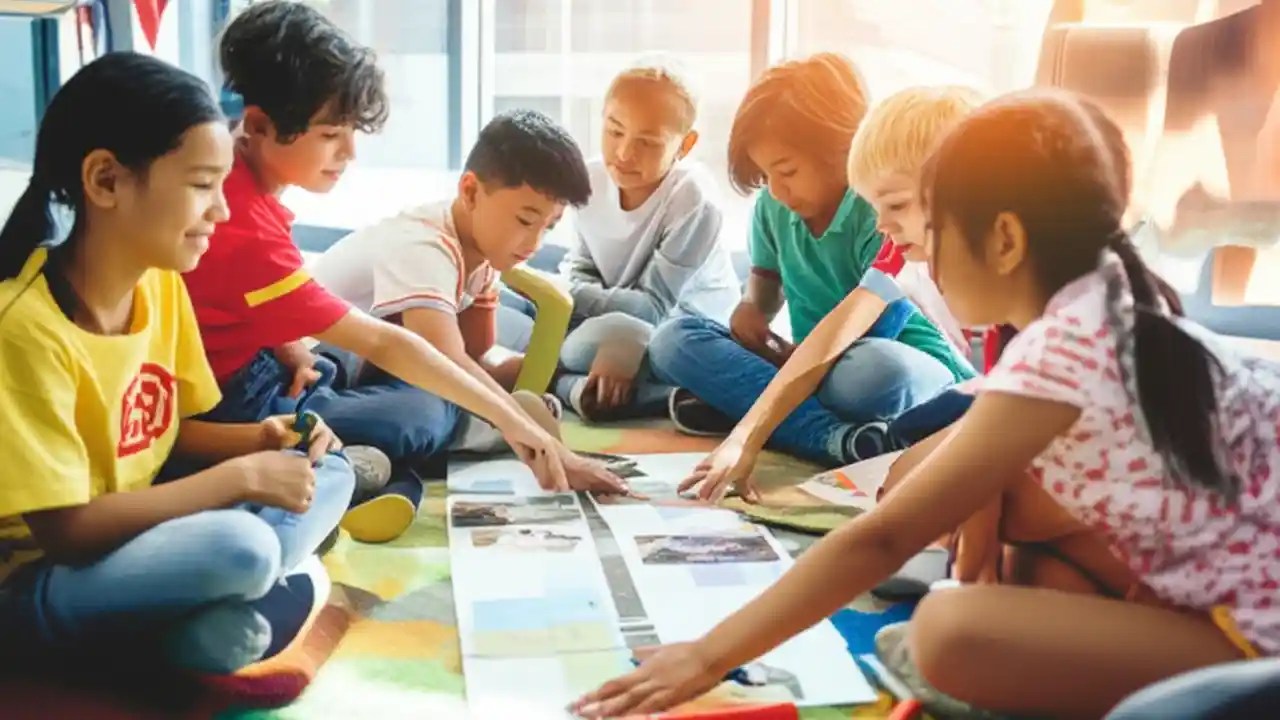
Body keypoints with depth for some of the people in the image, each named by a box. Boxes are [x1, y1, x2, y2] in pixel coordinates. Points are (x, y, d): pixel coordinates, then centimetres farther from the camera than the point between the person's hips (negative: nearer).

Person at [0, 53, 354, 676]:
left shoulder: (161, 281, -2)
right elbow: (67, 532, -26)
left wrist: (257, 439, -9)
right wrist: (243, 476, -23)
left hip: (133, 538, 9)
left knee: (328, 469, 0)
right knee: (240, 548, -34)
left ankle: (208, 616, -14)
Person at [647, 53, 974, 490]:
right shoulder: (773, 207, -3)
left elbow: (844, 330, -35)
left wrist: (746, 437, -41)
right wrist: (751, 308, -7)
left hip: (914, 371, -7)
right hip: (809, 369, 7)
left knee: (878, 366, -43)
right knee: (673, 339, -13)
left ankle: (730, 400, -17)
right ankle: (839, 438, -29)